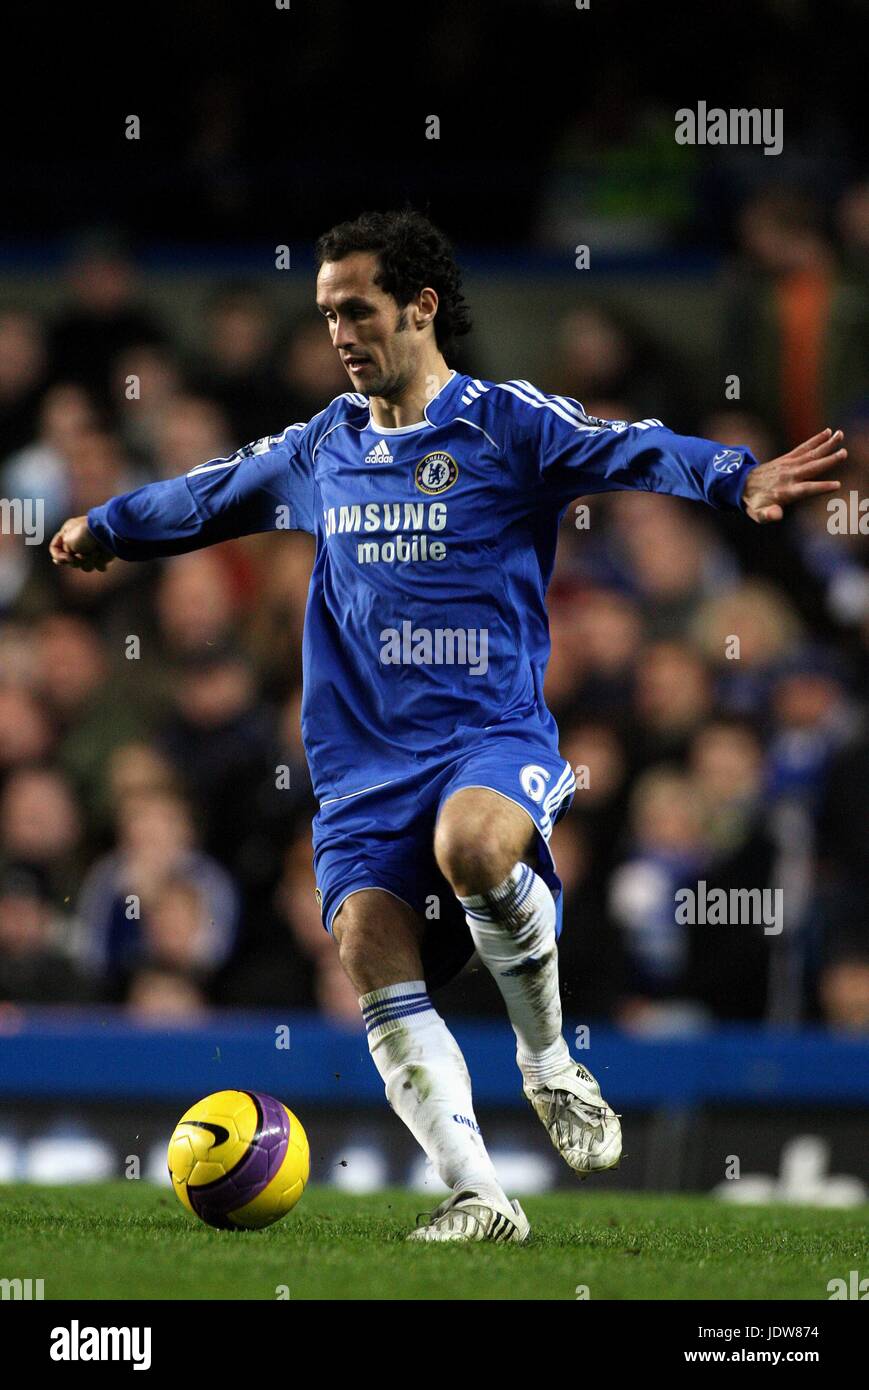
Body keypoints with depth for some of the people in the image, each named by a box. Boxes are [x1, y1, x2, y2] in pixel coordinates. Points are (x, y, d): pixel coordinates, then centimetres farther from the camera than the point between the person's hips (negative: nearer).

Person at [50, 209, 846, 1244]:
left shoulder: (507, 423, -1)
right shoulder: (322, 448, 16)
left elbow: (633, 452, -17)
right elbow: (211, 495, 34)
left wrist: (735, 479, -36)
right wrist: (107, 527, 47)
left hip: (494, 733, -5)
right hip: (362, 761, 5)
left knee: (473, 847, -36)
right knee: (372, 953, -15)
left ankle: (549, 1064, -10)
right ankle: (477, 1196, -13)